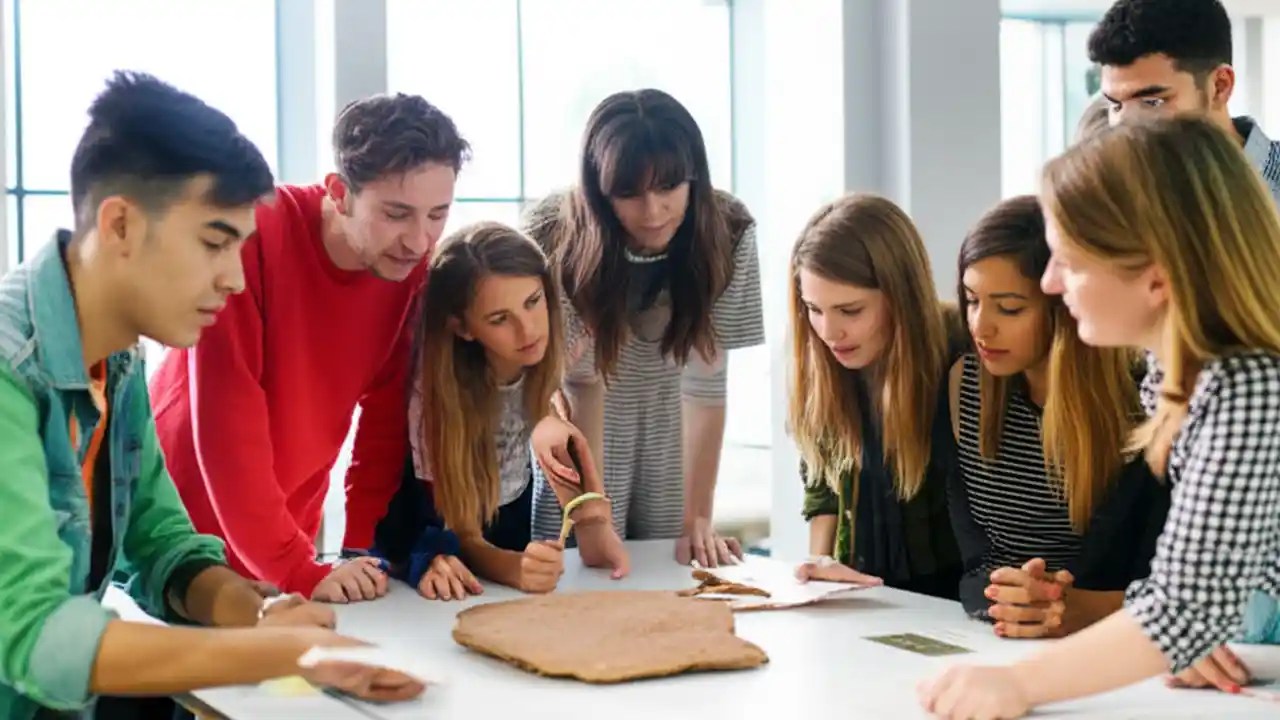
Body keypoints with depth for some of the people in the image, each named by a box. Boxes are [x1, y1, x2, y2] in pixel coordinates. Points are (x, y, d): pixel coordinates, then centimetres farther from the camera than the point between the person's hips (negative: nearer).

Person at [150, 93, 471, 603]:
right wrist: (299, 569, -26)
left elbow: (387, 415, -3)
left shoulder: (415, 268, -11)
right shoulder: (254, 235, -25)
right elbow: (226, 413, -26)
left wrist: (362, 551, -9)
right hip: (175, 525, -4)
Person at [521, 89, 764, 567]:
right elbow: (582, 381, -25)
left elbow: (705, 382, -23)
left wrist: (698, 519, -24)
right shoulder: (556, 237, -26)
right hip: (578, 439, -1)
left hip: (670, 440, 1)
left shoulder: (728, 233, -23)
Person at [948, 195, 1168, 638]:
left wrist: (1083, 608, -26)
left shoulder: (1144, 407, -11)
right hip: (993, 652, 3)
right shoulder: (965, 382, 2)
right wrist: (1010, 598, -18)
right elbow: (969, 559, 2)